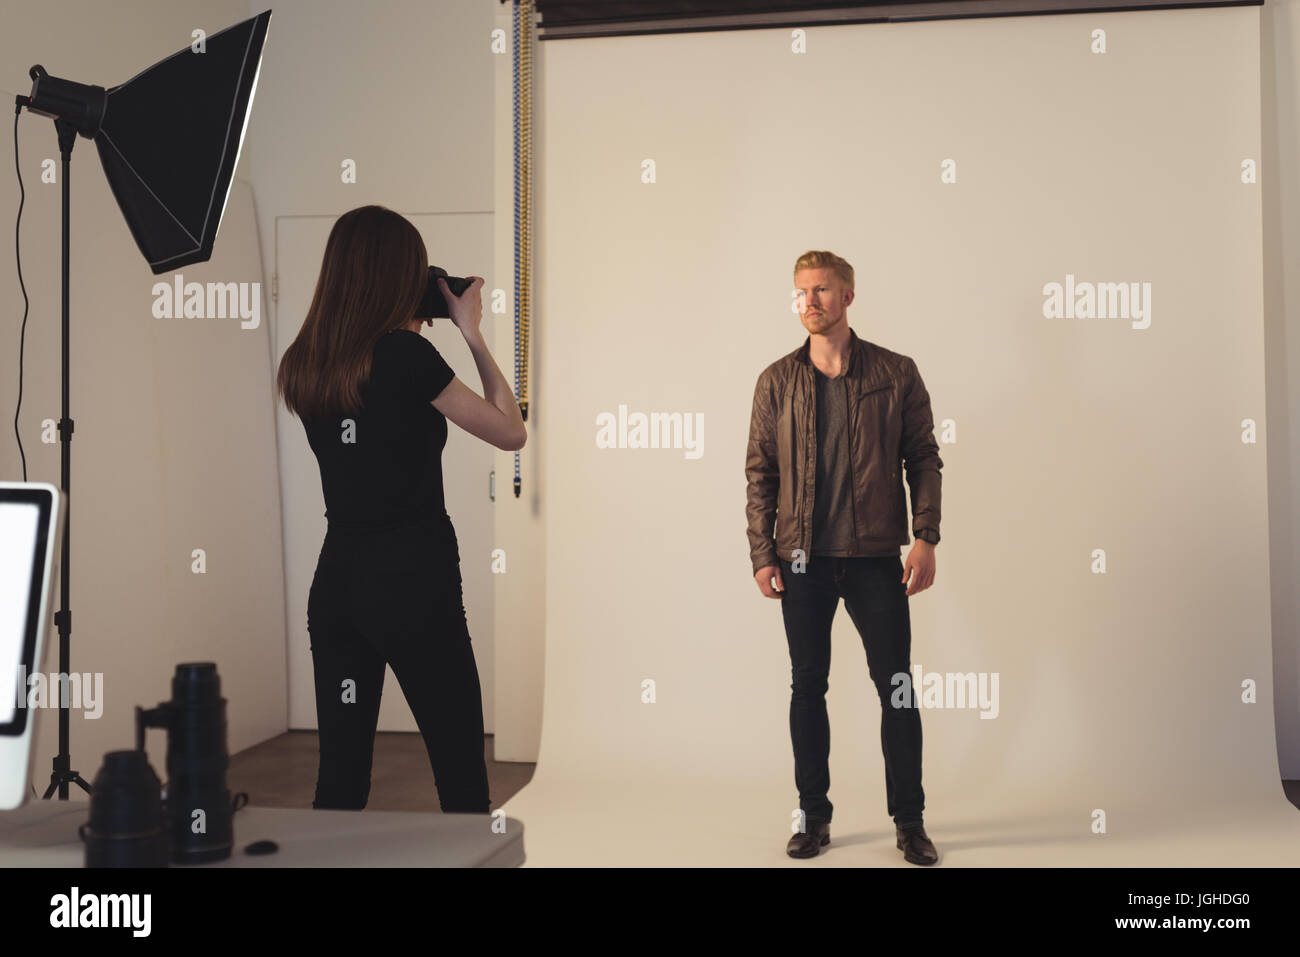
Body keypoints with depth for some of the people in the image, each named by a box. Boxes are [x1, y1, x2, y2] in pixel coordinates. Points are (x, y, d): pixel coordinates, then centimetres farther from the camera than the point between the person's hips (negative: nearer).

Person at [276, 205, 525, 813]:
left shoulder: (303, 364, 5)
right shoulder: (404, 354, -14)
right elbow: (510, 432, -6)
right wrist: (472, 333, 0)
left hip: (336, 580, 7)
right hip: (413, 581, -6)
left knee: (339, 780, 11)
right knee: (462, 783, 6)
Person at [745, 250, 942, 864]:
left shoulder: (896, 374, 2)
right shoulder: (777, 381, 6)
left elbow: (924, 458, 3)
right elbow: (760, 471, 7)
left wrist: (925, 539, -6)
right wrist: (761, 553, 0)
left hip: (875, 558, -1)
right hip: (803, 560, 2)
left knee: (896, 686, 3)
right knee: (807, 686, 8)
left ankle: (909, 820, 16)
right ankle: (814, 818, 21)